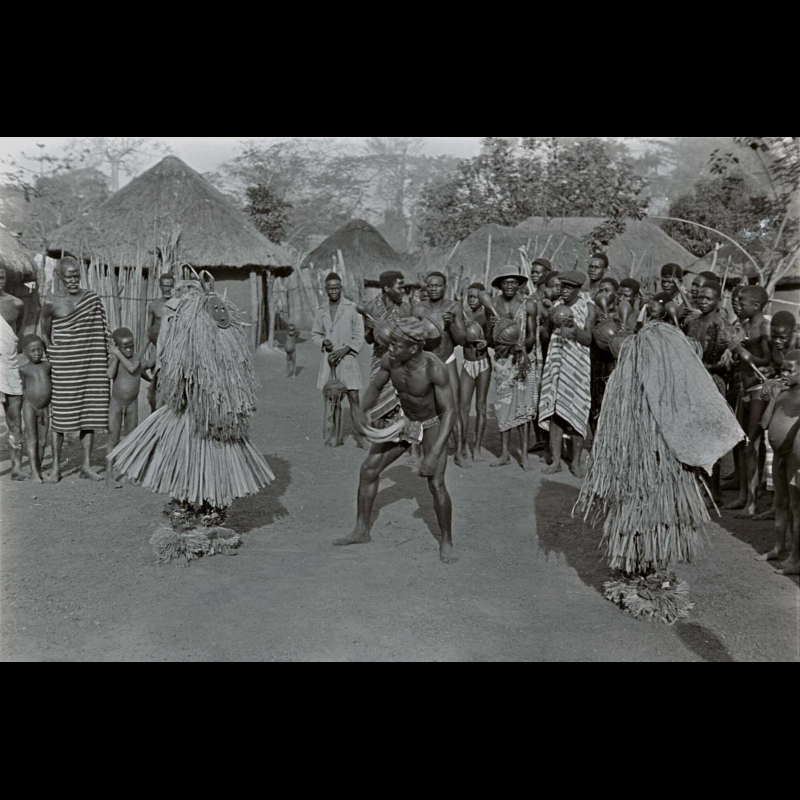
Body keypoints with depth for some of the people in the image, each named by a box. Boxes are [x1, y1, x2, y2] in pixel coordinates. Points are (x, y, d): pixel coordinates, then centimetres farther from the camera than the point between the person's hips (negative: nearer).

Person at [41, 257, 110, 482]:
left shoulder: (92, 299, 4)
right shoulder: (51, 303, -3)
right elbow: (45, 334, 8)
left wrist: (105, 361, 8)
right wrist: (52, 356, 4)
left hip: (90, 364, 2)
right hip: (63, 366, -2)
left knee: (89, 412, 4)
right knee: (60, 413, 1)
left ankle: (87, 465, 12)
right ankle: (56, 466, 11)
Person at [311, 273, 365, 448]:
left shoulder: (352, 308, -4)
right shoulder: (321, 311, 9)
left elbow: (359, 336, -5)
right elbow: (315, 334, 18)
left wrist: (343, 351, -15)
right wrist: (323, 342, -4)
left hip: (347, 357, -4)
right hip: (329, 358, 4)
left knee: (353, 397, -9)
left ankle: (359, 435, -5)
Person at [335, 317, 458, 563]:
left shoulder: (434, 368, -35)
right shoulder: (389, 359, -20)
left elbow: (450, 411, -36)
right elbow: (375, 387, -1)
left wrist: (434, 454, -44)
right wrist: (362, 411, -22)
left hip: (434, 425, -5)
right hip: (406, 421, 5)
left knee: (436, 485, -19)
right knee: (369, 469, 3)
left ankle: (446, 542, 5)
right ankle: (362, 531, 19)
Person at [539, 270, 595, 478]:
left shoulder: (587, 308, 0)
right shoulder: (556, 306, 10)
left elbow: (588, 339, -6)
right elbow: (546, 335, 9)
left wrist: (574, 329, -22)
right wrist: (551, 321, -9)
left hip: (578, 365, -3)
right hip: (556, 363, 3)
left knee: (577, 413, -3)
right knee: (554, 411, 0)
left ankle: (576, 462, 7)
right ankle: (556, 460, 6)